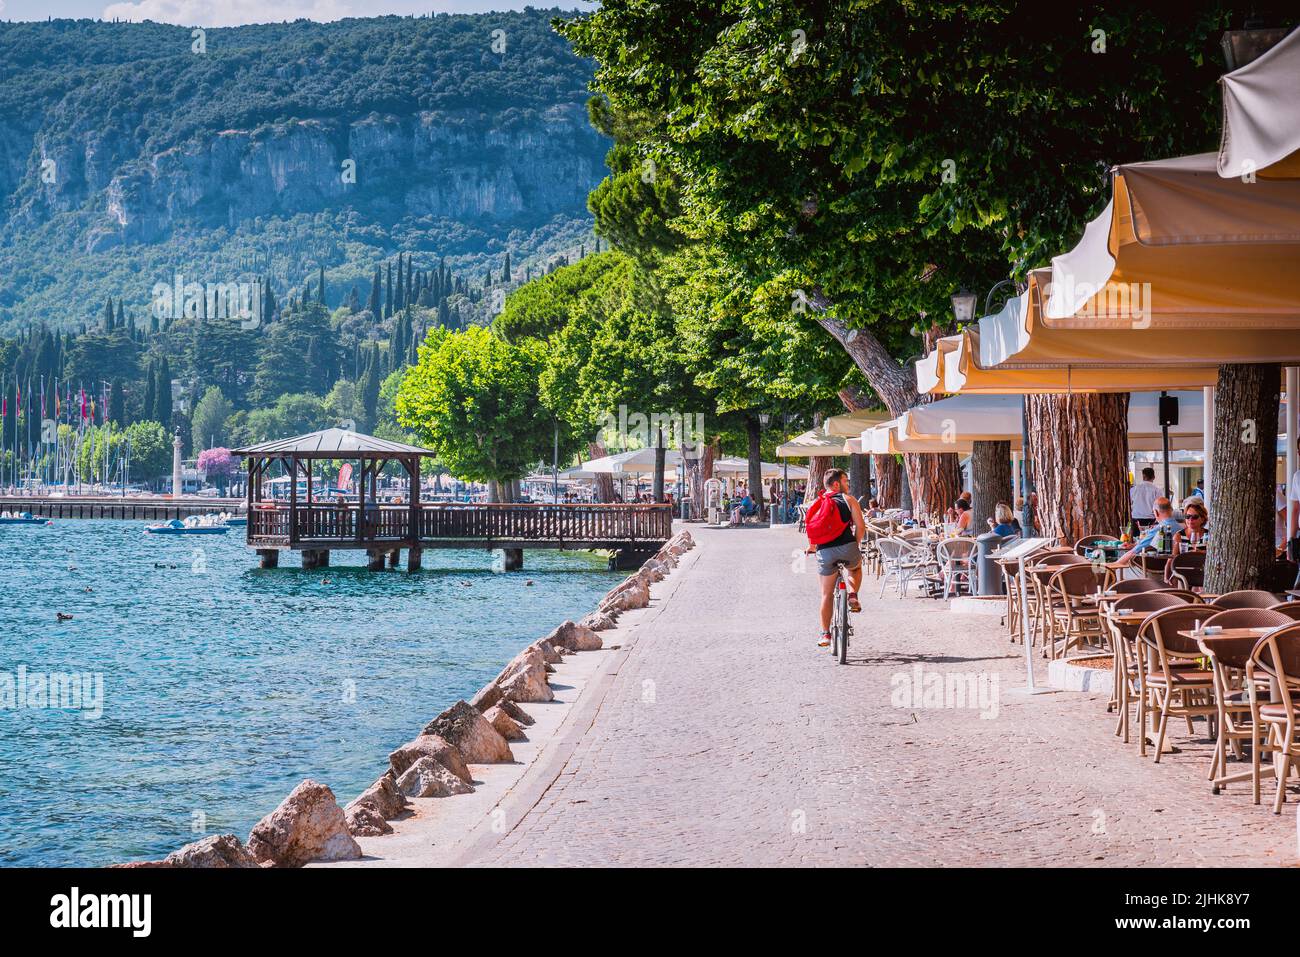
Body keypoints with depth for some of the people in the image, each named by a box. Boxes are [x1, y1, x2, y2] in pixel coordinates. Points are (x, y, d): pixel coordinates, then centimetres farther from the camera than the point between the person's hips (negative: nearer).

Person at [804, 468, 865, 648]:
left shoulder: (817, 503, 14)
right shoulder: (848, 500, 6)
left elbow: (811, 529, 14)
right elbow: (860, 526, 1)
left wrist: (812, 547, 32)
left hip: (825, 552, 2)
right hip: (847, 548, -2)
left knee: (827, 594, 14)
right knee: (856, 568, 35)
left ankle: (825, 634, 15)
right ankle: (853, 596, 10)